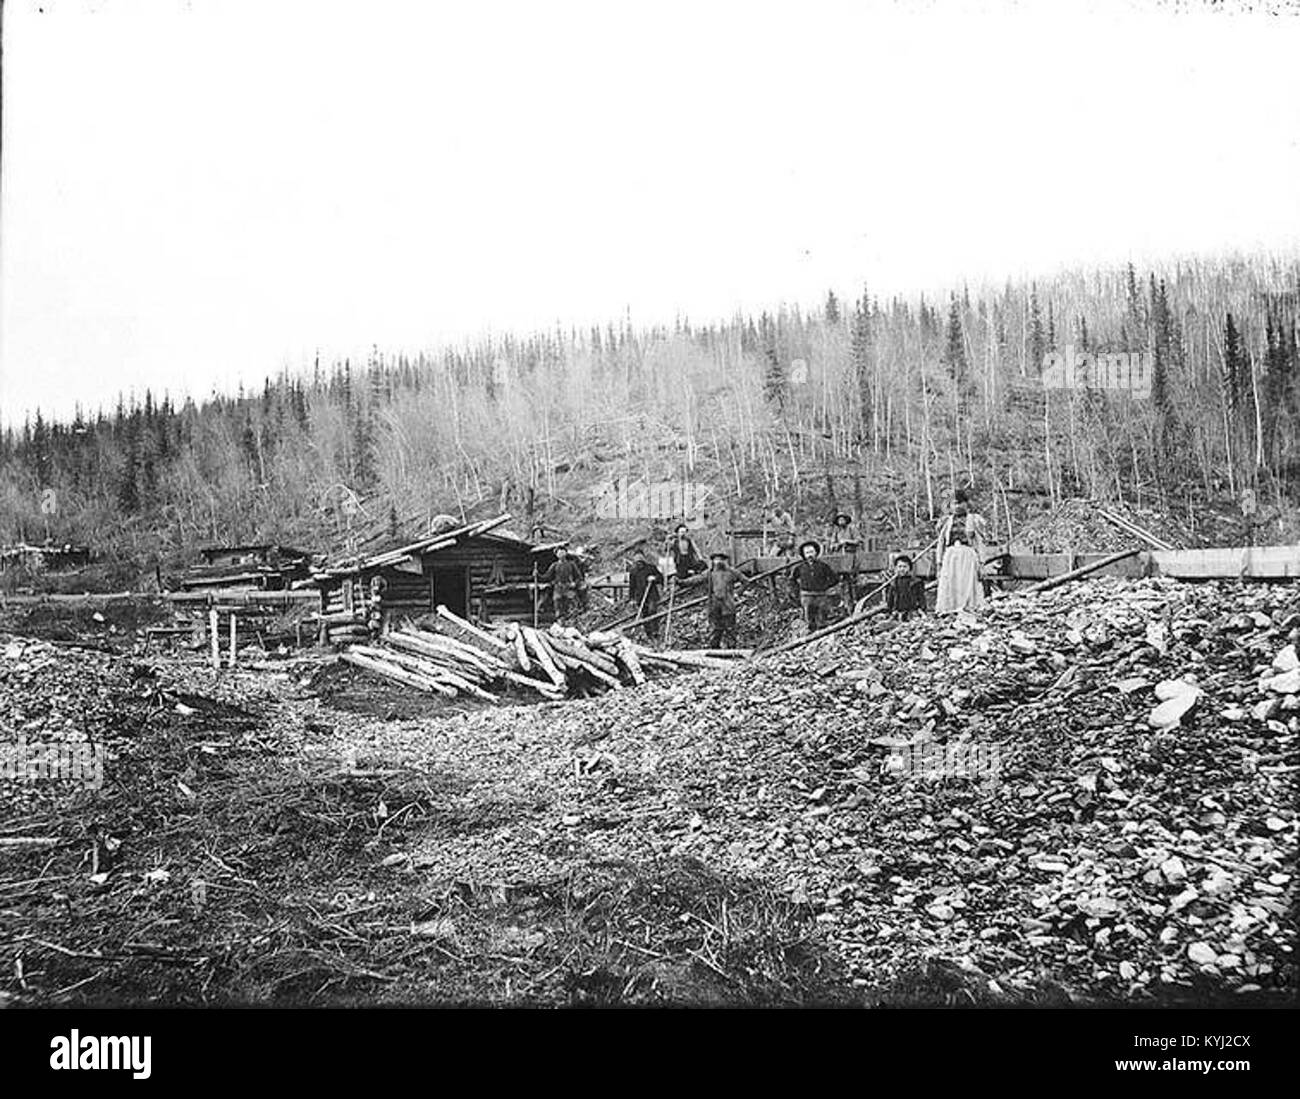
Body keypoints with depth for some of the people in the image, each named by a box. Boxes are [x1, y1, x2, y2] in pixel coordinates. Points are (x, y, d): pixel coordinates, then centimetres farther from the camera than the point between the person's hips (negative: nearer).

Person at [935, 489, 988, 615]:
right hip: (950, 559, 3)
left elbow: (980, 543, 3)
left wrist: (980, 564, -6)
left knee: (968, 589, -7)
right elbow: (941, 544, 15)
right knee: (949, 589, -3)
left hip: (968, 558, -3)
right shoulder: (947, 522, 15)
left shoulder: (974, 520, 7)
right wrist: (939, 565, 8)